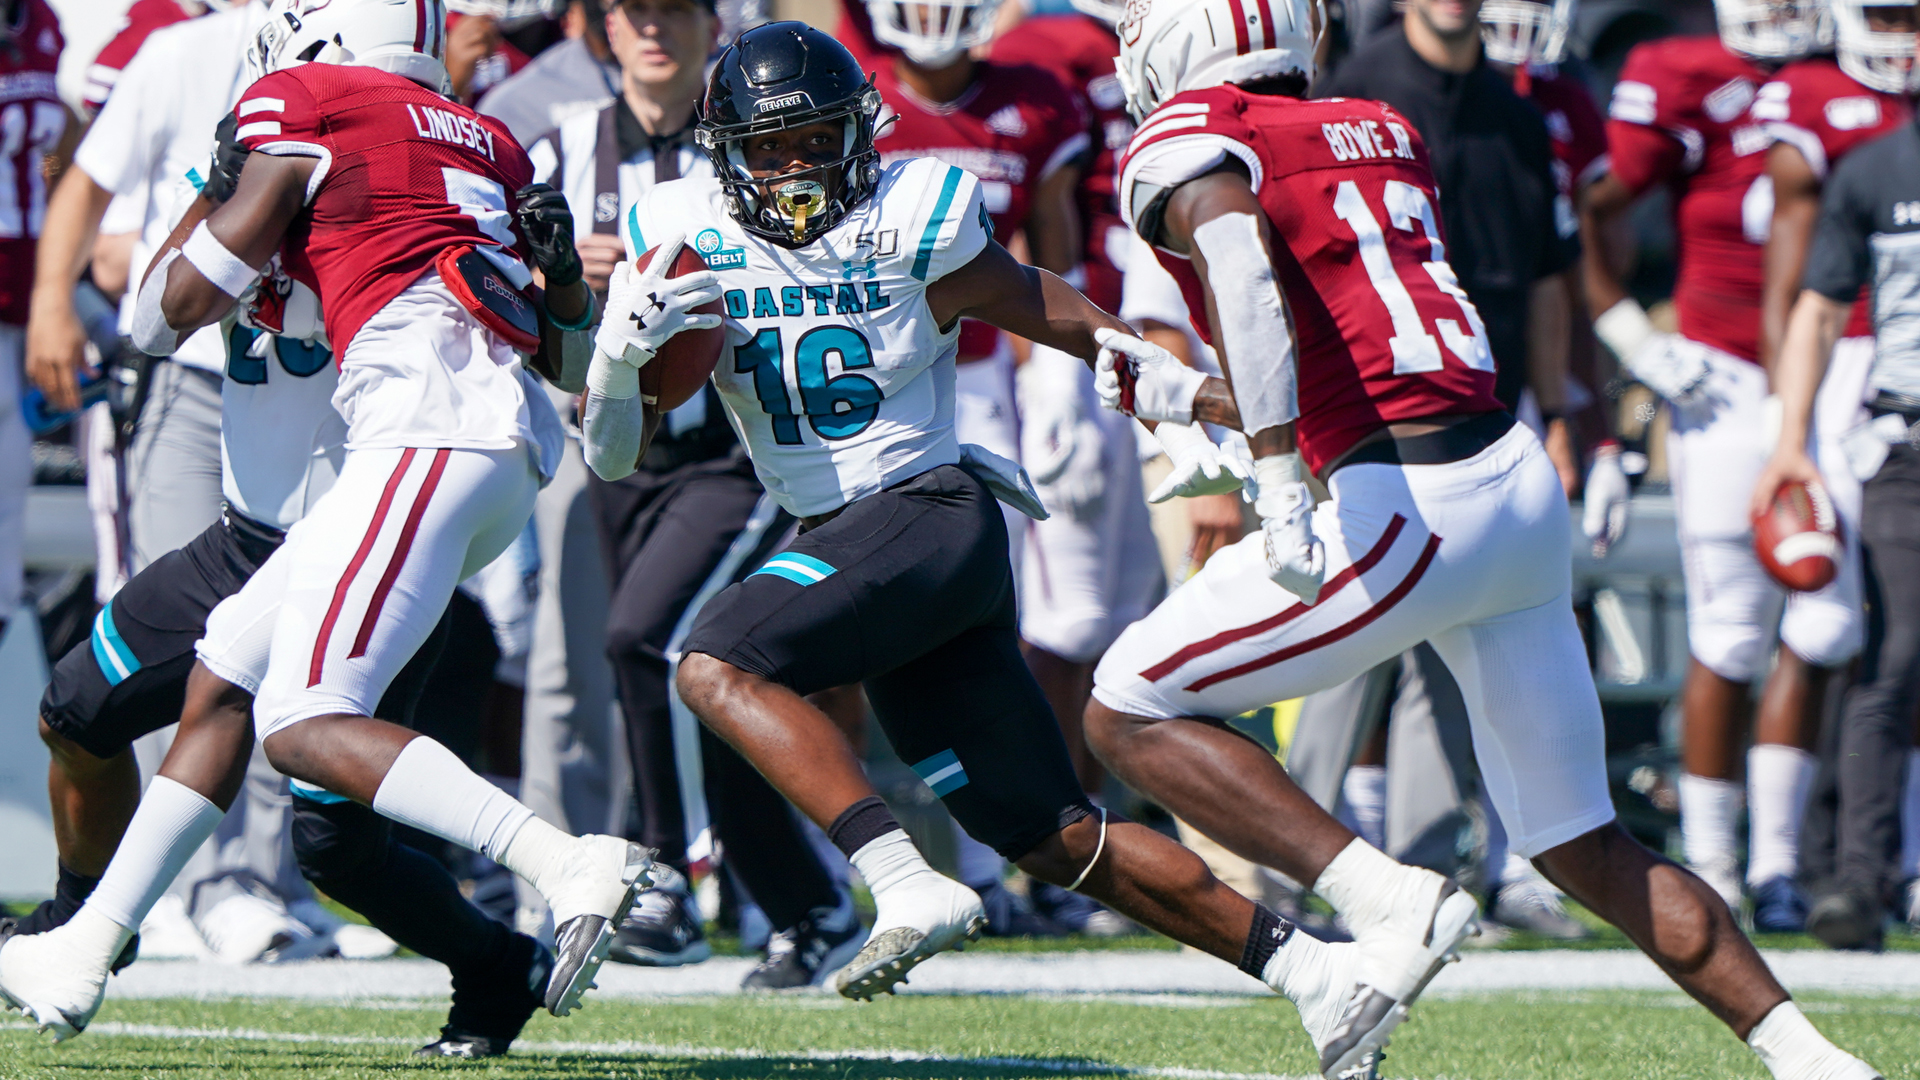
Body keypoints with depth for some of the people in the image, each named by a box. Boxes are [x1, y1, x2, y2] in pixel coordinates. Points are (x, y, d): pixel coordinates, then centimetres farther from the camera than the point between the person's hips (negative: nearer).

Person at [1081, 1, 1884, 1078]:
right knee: (1580, 842, 17)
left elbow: (1237, 250, -23)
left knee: (1132, 714, 4)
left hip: (1402, 508, -8)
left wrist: (1280, 483, -28)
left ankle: (1386, 903, -10)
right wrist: (1183, 395, 34)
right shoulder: (1385, 137, 23)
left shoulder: (1188, 139, 1)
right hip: (1520, 476, 8)